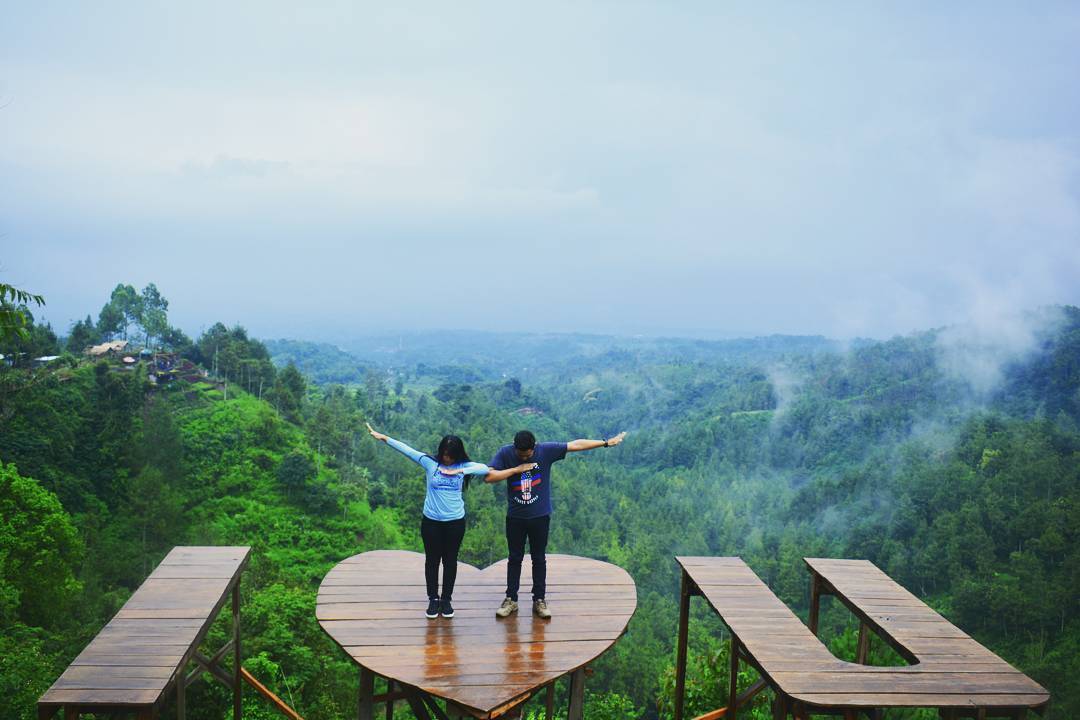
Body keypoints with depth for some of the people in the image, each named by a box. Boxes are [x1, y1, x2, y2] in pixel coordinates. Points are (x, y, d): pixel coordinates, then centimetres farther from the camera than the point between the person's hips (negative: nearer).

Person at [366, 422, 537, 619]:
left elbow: (491, 472, -8)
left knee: (450, 560, 11)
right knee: (432, 560, 10)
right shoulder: (429, 462, -5)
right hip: (431, 521, 0)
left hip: (455, 521, 0)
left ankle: (446, 600, 25)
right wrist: (383, 437, -5)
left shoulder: (465, 466, -2)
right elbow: (405, 449, -5)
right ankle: (433, 599, 24)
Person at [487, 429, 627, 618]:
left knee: (539, 558, 10)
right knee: (515, 558, 10)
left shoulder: (546, 450, -12)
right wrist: (515, 470, -23)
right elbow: (489, 477, -18)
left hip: (540, 516, 0)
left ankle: (539, 600, 20)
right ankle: (511, 600, 21)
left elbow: (576, 445, -10)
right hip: (515, 517, 0)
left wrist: (606, 442, -9)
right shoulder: (505, 453, -11)